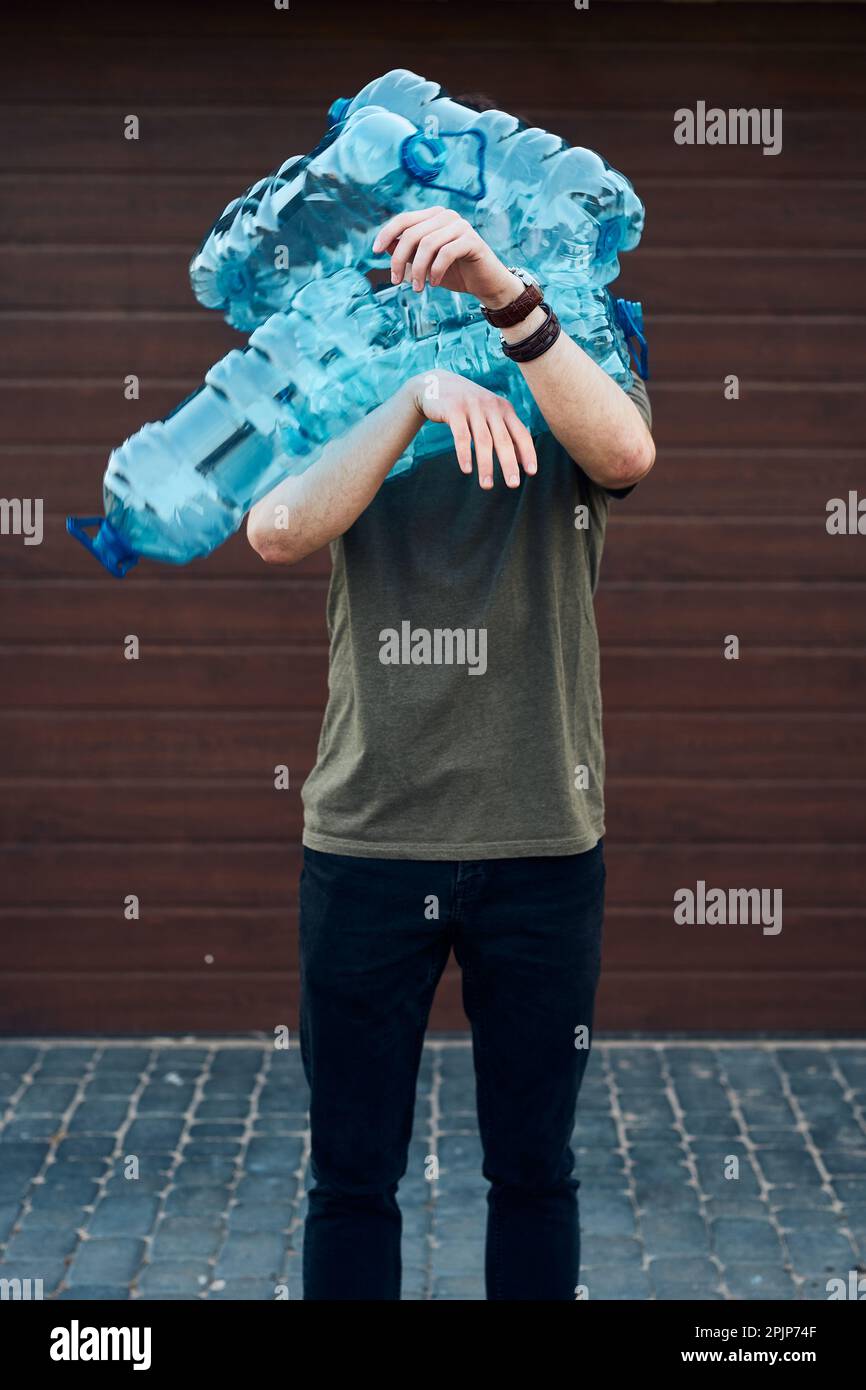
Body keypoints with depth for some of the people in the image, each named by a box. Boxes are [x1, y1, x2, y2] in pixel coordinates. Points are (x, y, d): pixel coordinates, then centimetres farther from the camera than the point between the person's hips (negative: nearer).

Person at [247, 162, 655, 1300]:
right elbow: (277, 534, -17)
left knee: (533, 1166, 11)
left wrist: (504, 292, -36)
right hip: (365, 844, 1)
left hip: (543, 849, 0)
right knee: (352, 1174, 8)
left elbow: (627, 452, -23)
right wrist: (417, 396, -29)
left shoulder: (568, 403, 2)